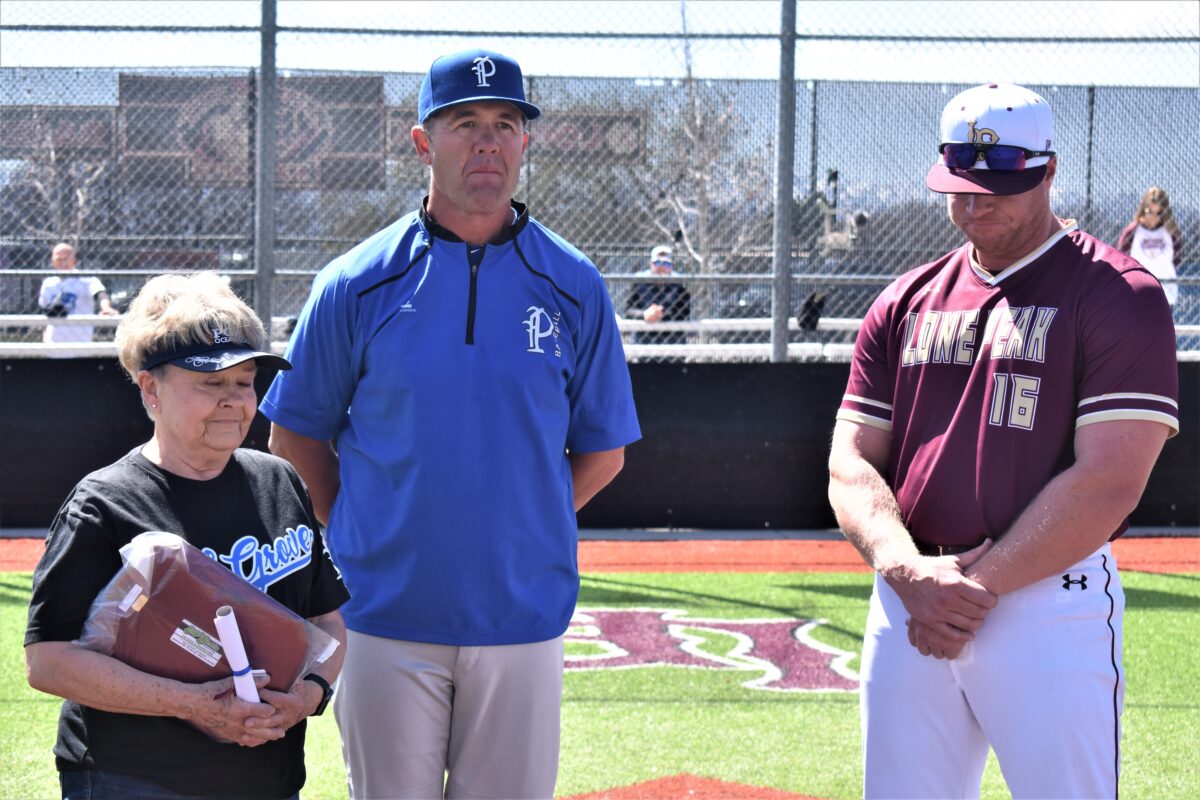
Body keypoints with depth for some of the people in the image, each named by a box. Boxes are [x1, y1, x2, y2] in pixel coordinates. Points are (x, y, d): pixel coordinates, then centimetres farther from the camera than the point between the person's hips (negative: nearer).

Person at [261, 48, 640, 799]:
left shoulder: (574, 287, 2)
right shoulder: (358, 284, -1)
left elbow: (603, 450, 9)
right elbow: (296, 434, 8)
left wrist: (519, 531, 3)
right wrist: (356, 538, 2)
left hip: (524, 618, 1)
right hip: (387, 619, -1)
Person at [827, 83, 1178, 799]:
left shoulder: (1119, 297, -4)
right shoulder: (905, 304, 13)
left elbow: (1111, 481, -12)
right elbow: (852, 460, 8)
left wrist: (976, 584, -13)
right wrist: (907, 571, -11)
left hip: (1053, 599, -5)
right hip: (905, 604, 5)